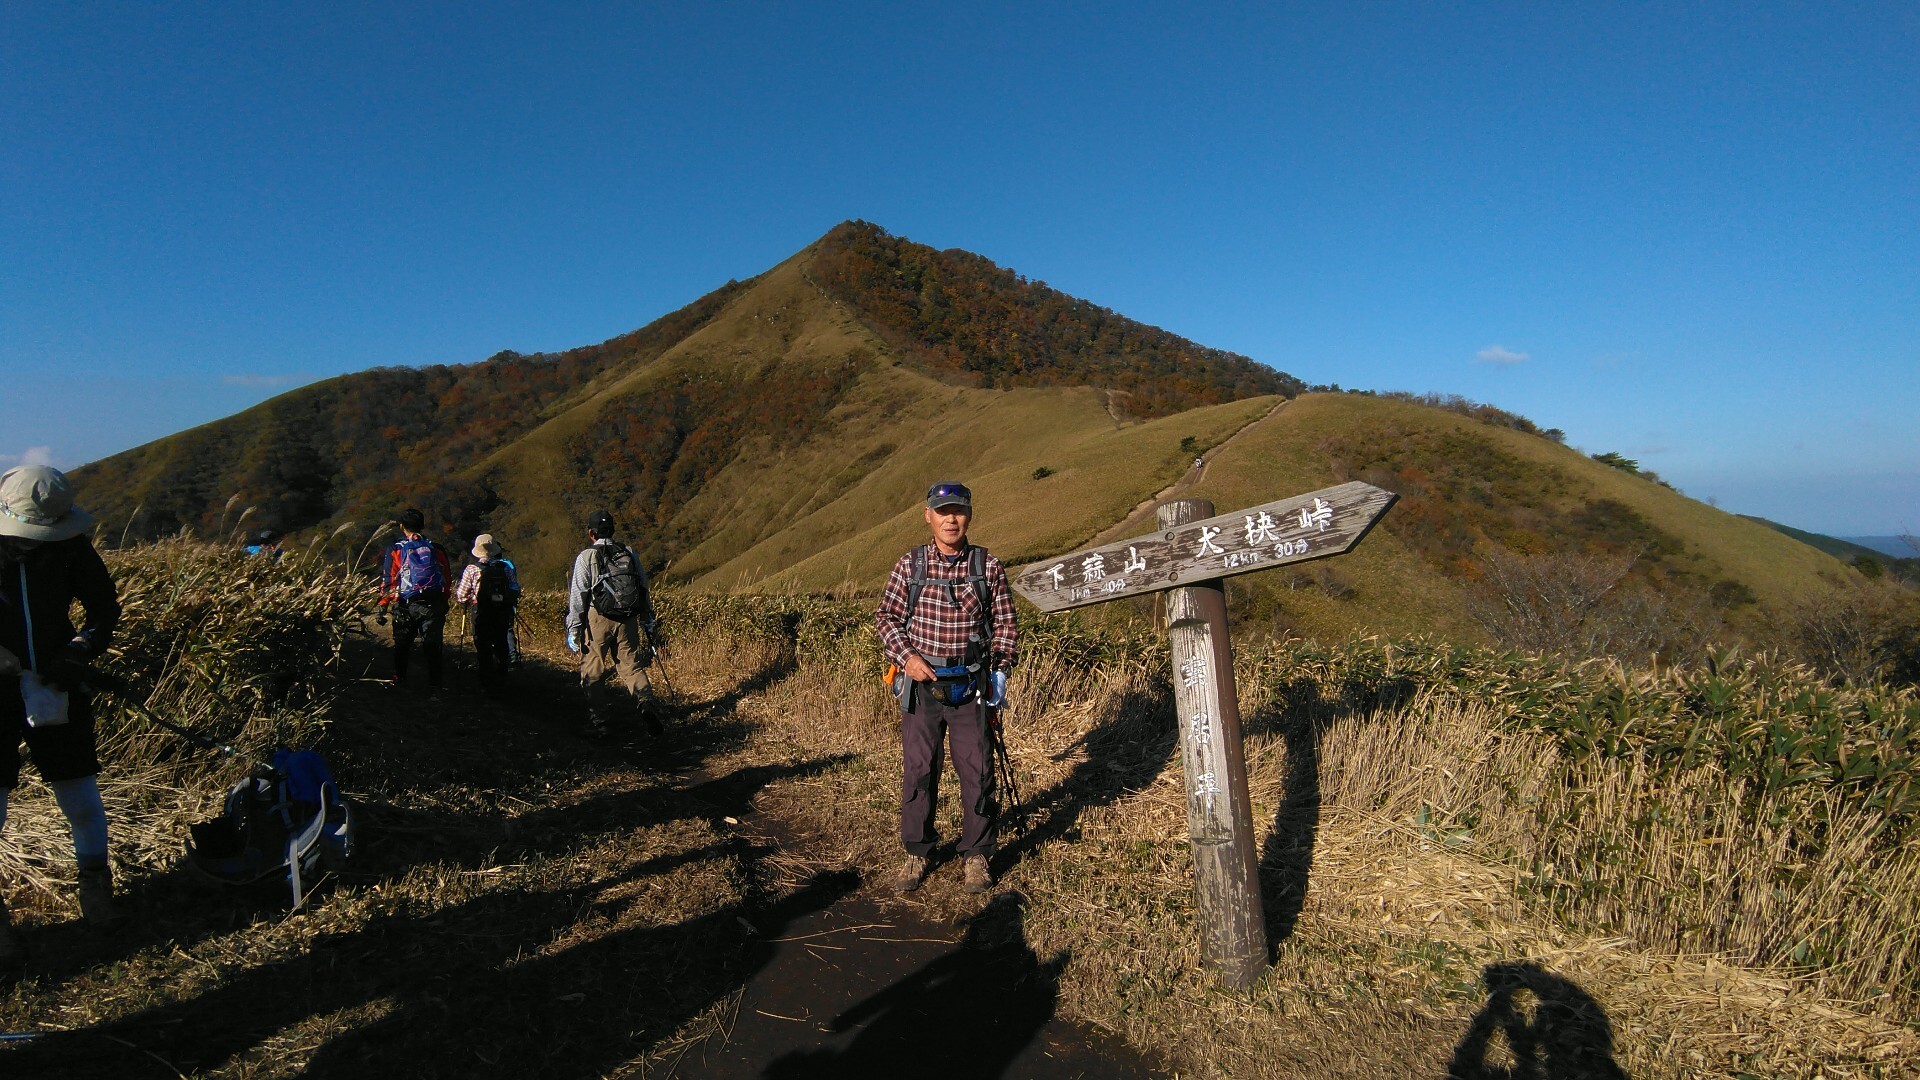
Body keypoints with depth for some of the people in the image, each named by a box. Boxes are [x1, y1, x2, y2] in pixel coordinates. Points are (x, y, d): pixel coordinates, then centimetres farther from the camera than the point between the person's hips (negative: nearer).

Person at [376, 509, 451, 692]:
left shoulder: (396, 550, 0)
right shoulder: (437, 549, 5)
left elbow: (388, 580, -2)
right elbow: (447, 578, 8)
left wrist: (383, 607, 2)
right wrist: (443, 604, 17)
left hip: (406, 606, -1)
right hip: (433, 605, 1)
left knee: (402, 645, 13)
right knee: (432, 646, 4)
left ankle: (399, 681, 15)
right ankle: (434, 683, 2)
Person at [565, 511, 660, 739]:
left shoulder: (586, 557, -2)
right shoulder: (630, 554, 10)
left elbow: (577, 596, -4)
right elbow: (644, 590, 13)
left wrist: (573, 630, 0)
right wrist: (648, 620, 22)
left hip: (598, 620, -3)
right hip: (628, 621, 4)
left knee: (592, 673, 7)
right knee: (631, 666, 9)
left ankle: (600, 722, 9)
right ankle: (645, 703, -15)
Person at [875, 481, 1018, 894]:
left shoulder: (989, 566, -1)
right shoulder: (909, 565, -1)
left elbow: (1005, 623, 7)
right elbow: (887, 617, 5)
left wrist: (1001, 669, -2)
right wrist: (906, 656, -9)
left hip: (971, 686, 0)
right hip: (921, 684, 0)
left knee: (977, 770, 4)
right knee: (918, 771, 7)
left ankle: (976, 854, 23)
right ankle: (916, 853, 24)